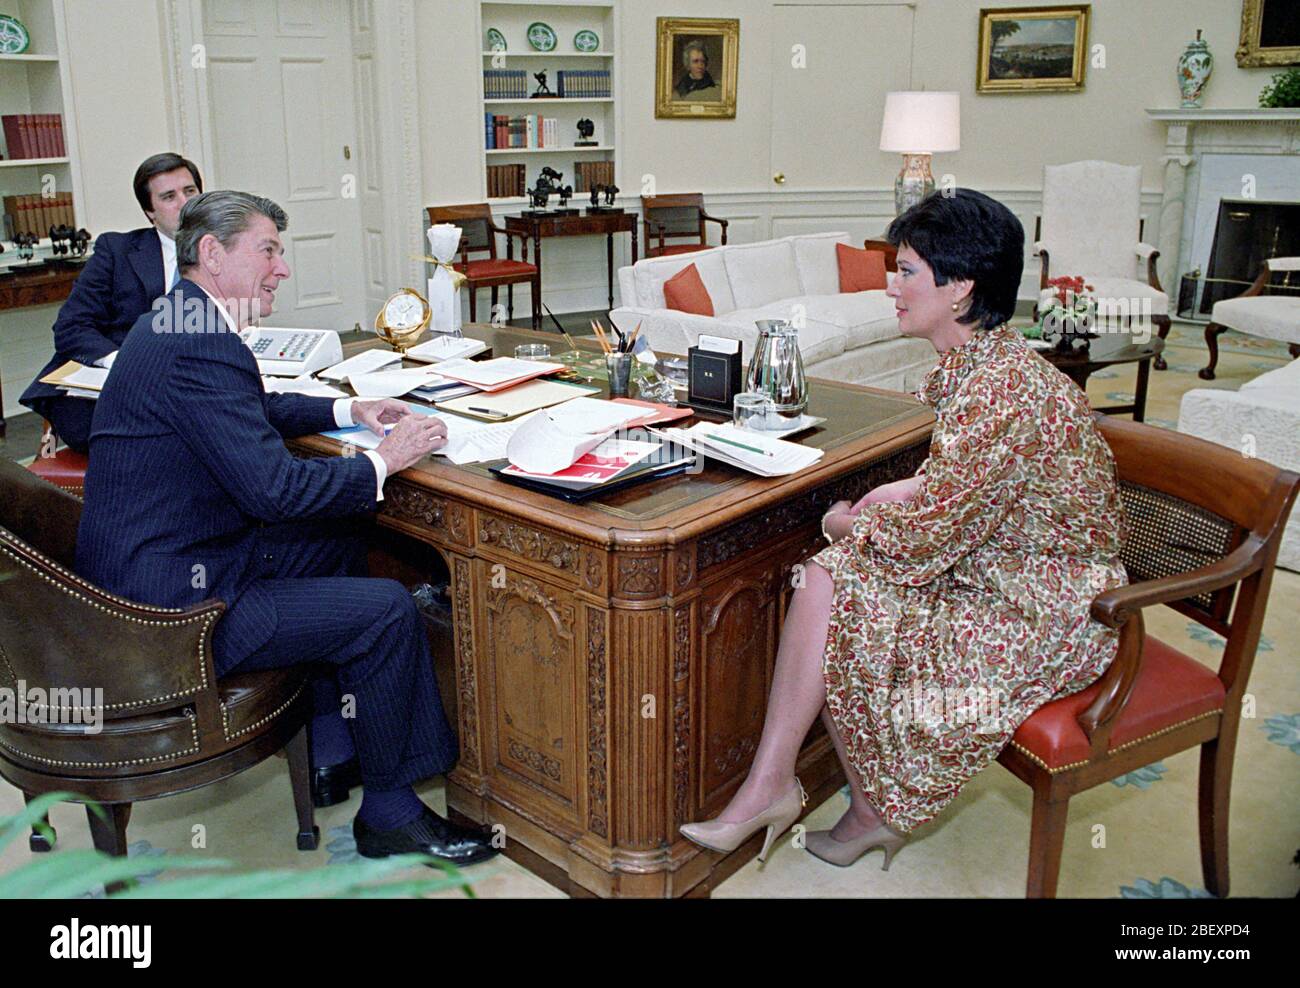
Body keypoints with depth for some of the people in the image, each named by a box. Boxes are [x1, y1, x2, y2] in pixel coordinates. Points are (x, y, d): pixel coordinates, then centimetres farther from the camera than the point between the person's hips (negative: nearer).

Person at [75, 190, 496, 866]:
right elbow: (274, 488, -28)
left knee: (338, 549, 19)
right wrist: (381, 462, -14)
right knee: (387, 610, -11)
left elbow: (256, 413, 26)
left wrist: (348, 411, 13)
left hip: (137, 571, 11)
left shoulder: (172, 325, 11)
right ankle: (387, 813, 8)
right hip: (170, 606, -11)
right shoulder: (201, 350, -23)